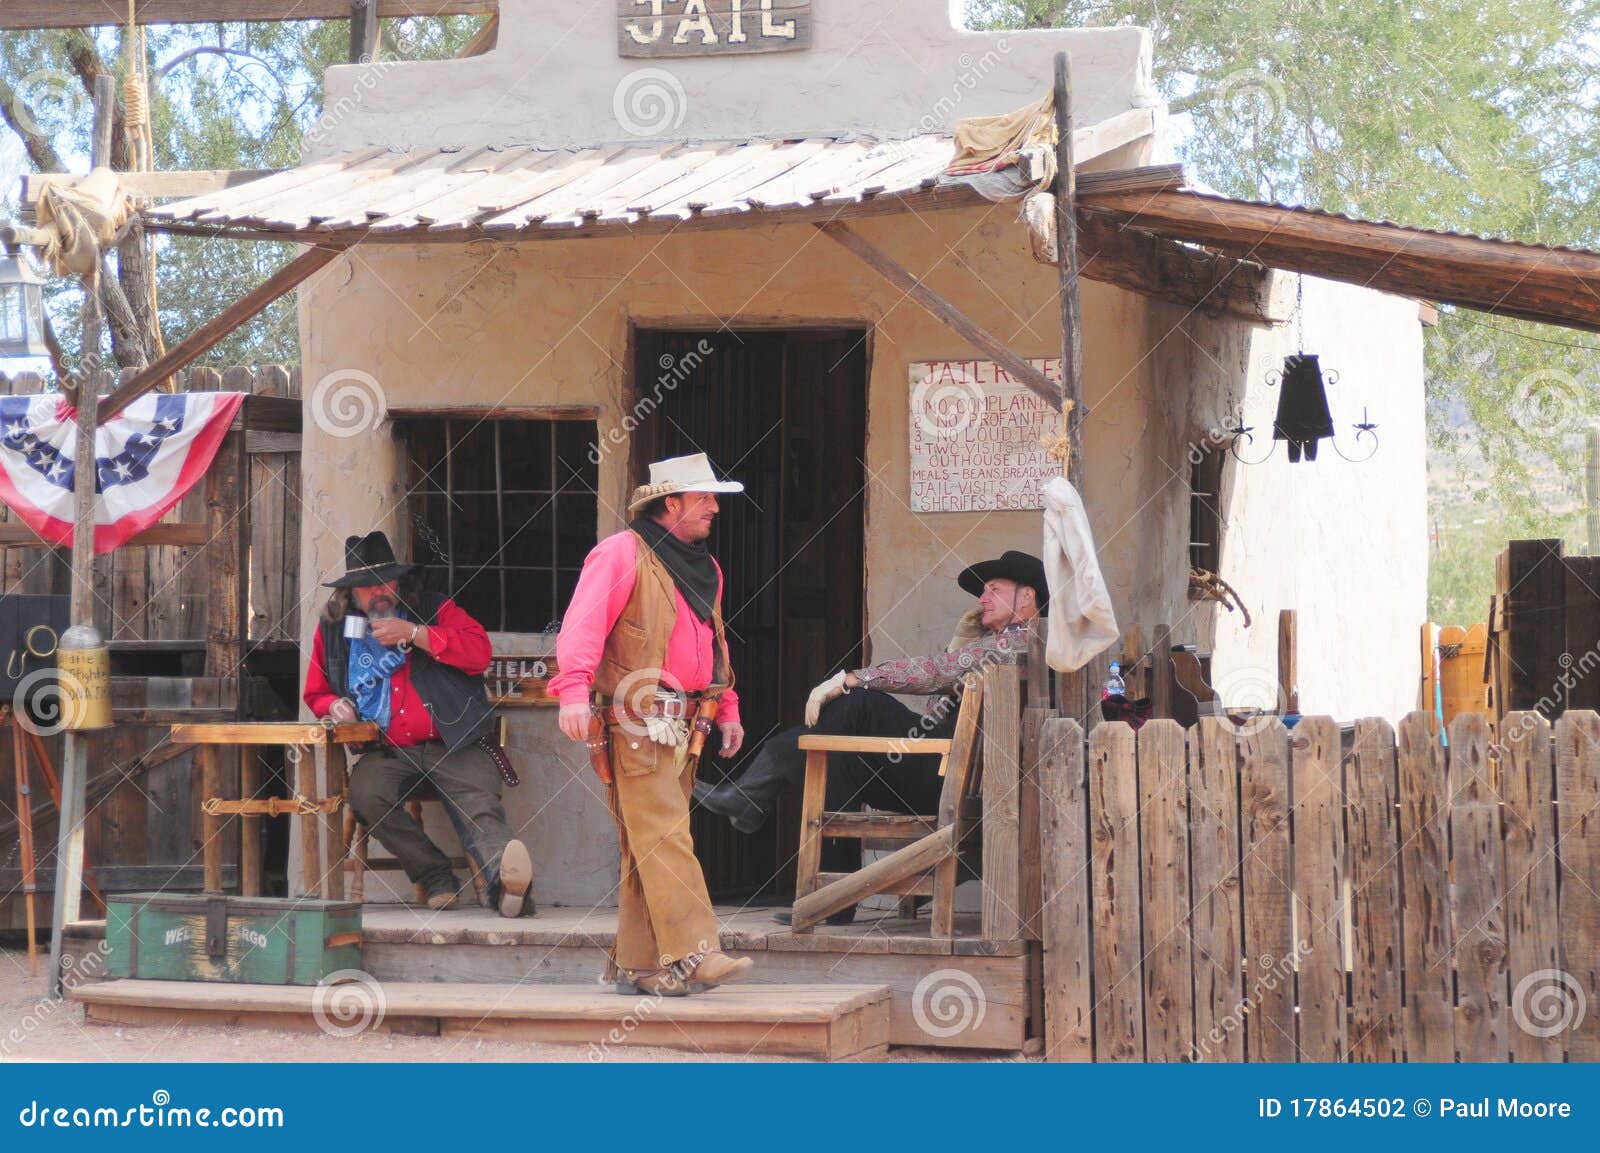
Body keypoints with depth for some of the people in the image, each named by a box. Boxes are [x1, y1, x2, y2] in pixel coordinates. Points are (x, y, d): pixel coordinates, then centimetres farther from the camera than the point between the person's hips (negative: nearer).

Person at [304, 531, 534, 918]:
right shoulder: (333, 629, 15)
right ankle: (436, 878, -22)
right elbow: (316, 693, 28)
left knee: (480, 812, -27)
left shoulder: (433, 610, 9)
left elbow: (479, 652, -6)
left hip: (456, 745, -2)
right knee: (366, 791, -31)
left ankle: (505, 878, -55)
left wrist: (415, 634, -12)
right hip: (389, 752, 2)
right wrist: (335, 705, 3)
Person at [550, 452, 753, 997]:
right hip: (635, 721, -8)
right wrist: (574, 690, -27)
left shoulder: (704, 568, 21)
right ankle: (692, 955, -22)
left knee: (649, 844, 8)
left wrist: (727, 708, 23)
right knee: (664, 834, -15)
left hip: (685, 724, 8)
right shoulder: (623, 553, -5)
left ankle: (636, 963, 10)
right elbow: (584, 623, -15)